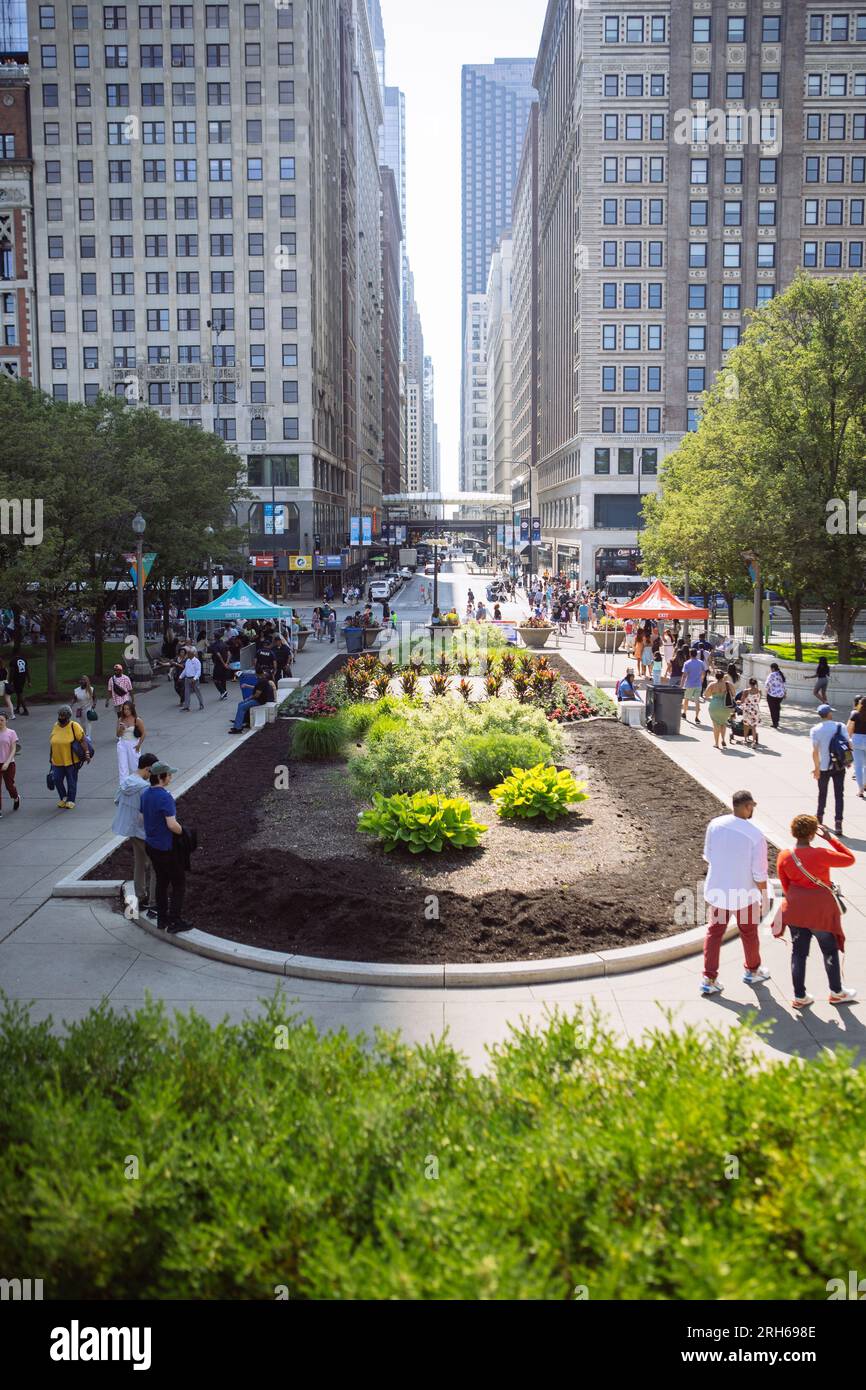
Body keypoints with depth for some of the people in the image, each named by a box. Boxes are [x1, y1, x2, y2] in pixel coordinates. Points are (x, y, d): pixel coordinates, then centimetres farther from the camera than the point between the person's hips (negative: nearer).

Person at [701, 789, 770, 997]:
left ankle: (709, 979, 17)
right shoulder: (755, 836, -23)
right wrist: (763, 897, 1)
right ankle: (752, 971, 42)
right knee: (749, 933, 21)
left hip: (716, 890, 3)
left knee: (714, 932, 15)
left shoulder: (715, 824, -11)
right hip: (745, 893, -3)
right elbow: (760, 874, -16)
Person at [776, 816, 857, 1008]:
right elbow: (849, 859, -8)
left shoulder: (784, 857, -7)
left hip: (795, 910, 4)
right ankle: (836, 993, 33)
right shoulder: (821, 854, -22)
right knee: (830, 951, 17)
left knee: (798, 952, 12)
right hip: (821, 910, -4)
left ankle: (800, 997, 20)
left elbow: (785, 886, 4)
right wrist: (830, 839, -4)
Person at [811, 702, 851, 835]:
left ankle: (820, 818, 37)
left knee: (822, 793, 20)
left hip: (823, 768, 0)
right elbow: (849, 745, -7)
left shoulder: (815, 730, -10)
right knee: (839, 795, 4)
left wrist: (816, 767, -8)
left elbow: (815, 751, -14)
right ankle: (838, 823, -4)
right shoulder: (841, 727, -6)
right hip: (839, 767, 0)